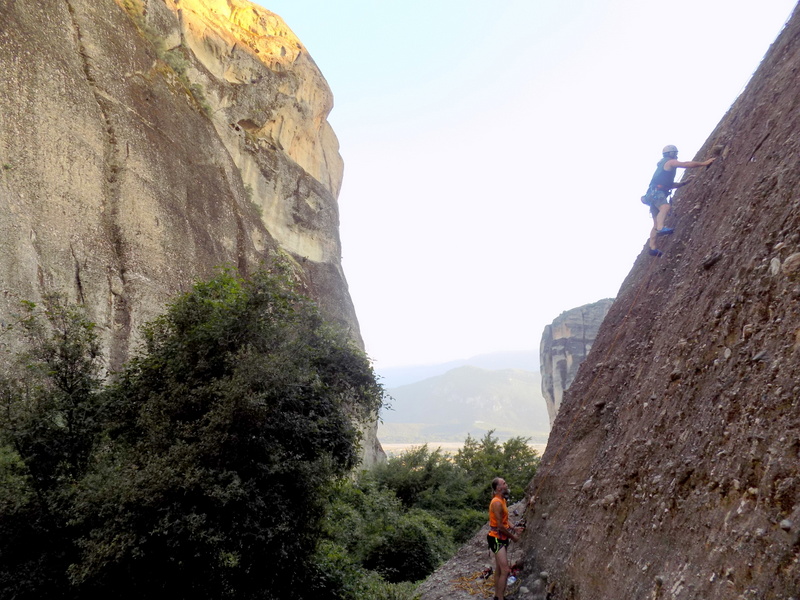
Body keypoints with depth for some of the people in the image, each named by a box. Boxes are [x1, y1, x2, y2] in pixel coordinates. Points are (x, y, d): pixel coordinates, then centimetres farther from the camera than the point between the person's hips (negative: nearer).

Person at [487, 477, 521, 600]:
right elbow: (500, 526, -22)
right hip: (496, 539, -10)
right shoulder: (497, 503, -23)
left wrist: (510, 528, 7)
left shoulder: (502, 500, 8)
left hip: (501, 539, 10)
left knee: (499, 569, 16)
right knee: (505, 570, -11)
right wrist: (512, 537, -10)